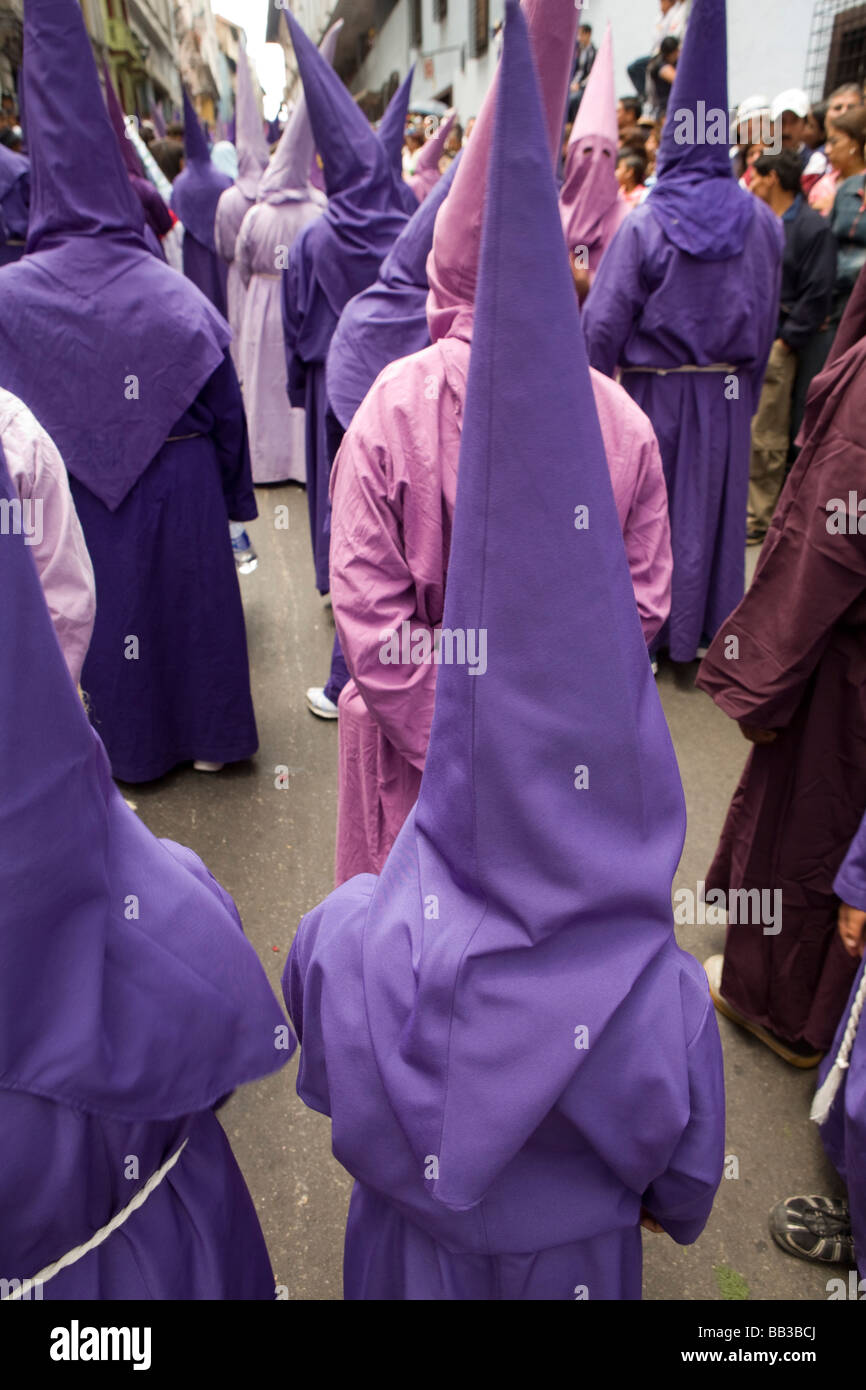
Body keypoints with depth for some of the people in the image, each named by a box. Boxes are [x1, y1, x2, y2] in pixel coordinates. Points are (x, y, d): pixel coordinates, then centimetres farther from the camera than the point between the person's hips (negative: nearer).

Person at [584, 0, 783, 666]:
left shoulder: (644, 224, -12)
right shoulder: (762, 223, 0)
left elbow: (604, 322, -12)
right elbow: (767, 319, 7)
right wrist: (746, 389, 17)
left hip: (655, 391, -3)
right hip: (726, 394, 4)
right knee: (714, 509, 13)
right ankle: (707, 629, 25)